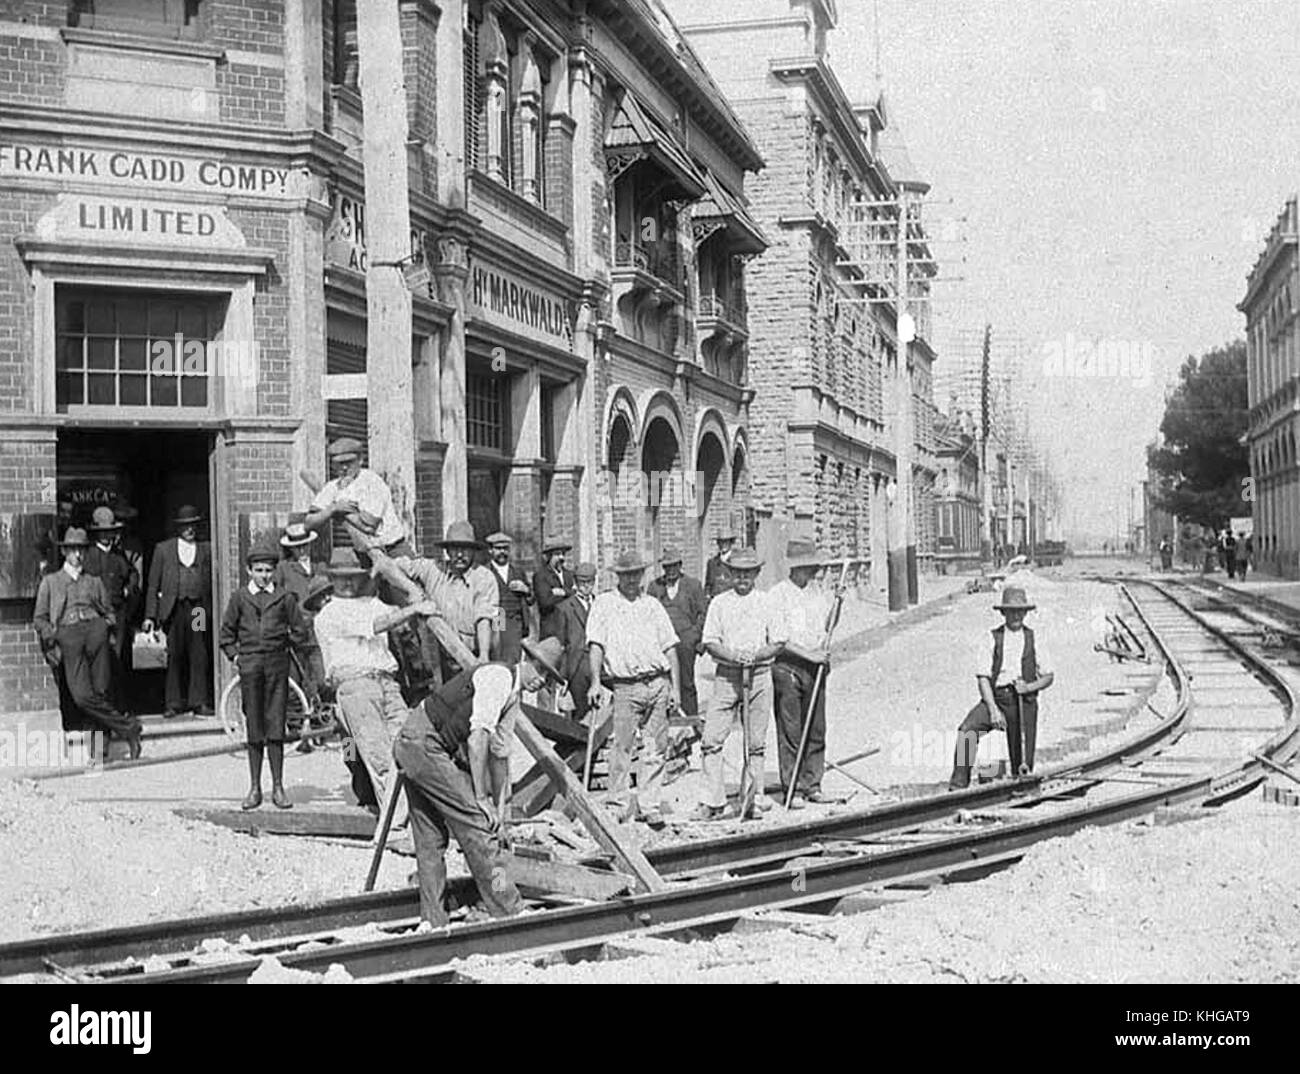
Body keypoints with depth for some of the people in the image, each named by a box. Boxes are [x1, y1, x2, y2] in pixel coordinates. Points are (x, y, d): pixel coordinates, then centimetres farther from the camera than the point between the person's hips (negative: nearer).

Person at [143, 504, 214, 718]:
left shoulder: (206, 549, 12)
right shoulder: (163, 549, 12)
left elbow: (213, 582, 8)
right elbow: (153, 585, 9)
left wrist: (214, 610, -3)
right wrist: (150, 616, 2)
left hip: (199, 610, 0)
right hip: (174, 608, 0)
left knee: (200, 657, -3)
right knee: (174, 657, 1)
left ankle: (200, 702, 3)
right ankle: (174, 703, 7)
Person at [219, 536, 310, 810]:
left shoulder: (285, 597, 6)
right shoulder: (239, 597, 8)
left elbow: (299, 632, 13)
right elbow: (227, 632, 15)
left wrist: (284, 649, 7)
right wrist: (234, 655, 6)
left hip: (277, 665, -1)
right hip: (249, 666, 1)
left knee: (276, 728, -2)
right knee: (253, 729, 3)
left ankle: (278, 788, 4)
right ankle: (254, 788, 9)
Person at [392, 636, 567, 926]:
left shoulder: (512, 699, 16)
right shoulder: (498, 677, -14)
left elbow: (500, 755, 21)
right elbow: (477, 738, -20)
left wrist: (500, 807, 19)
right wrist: (480, 798, -17)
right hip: (425, 746, -10)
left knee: (430, 838, 13)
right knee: (476, 823, -8)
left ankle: (433, 921, 18)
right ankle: (508, 911, -4)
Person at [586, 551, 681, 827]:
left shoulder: (652, 605, 17)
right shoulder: (604, 604, 8)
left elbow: (669, 646, 15)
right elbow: (595, 644, -2)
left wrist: (675, 687, 8)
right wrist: (596, 682, -15)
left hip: (658, 682, 3)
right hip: (624, 686, -3)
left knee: (656, 747, 2)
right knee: (622, 746, -4)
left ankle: (649, 805, 8)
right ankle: (620, 804, 5)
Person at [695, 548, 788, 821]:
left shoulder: (767, 603, 6)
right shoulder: (719, 603, 7)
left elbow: (779, 642, 3)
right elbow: (710, 642, 2)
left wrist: (755, 656, -14)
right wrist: (734, 656, -15)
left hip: (760, 676, 0)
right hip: (727, 675, 0)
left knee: (756, 742, 3)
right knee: (712, 738, -6)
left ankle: (754, 797, 11)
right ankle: (713, 801, -2)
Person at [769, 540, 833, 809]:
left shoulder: (816, 591, 13)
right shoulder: (778, 595, -7)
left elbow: (827, 624, 25)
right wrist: (809, 654, -17)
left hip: (815, 666, 6)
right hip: (787, 666, -6)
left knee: (816, 731, 7)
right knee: (790, 733, -3)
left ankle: (812, 784, 15)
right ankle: (792, 789, 1)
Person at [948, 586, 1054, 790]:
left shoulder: (1034, 640, 10)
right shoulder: (993, 639, 5)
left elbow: (1048, 677, 12)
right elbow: (983, 677, -1)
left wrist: (1029, 687, -10)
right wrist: (993, 710, -13)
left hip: (1024, 702, 1)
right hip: (995, 698, -1)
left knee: (1022, 763, -2)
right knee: (967, 730, -27)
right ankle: (958, 785, -27)